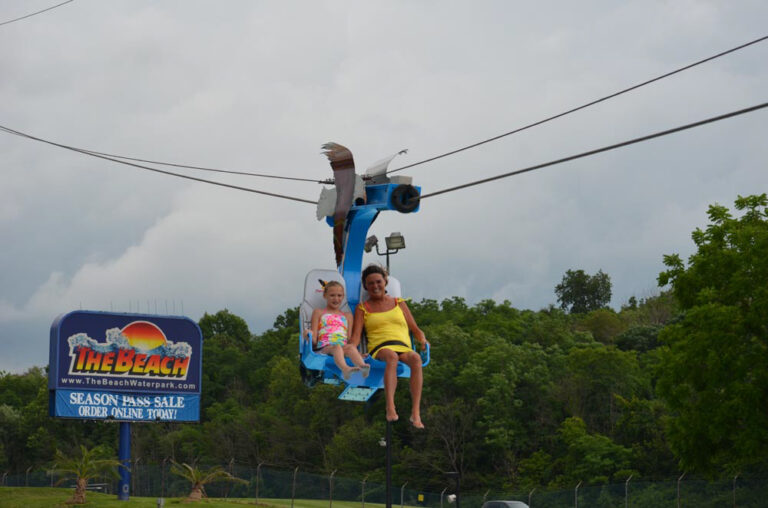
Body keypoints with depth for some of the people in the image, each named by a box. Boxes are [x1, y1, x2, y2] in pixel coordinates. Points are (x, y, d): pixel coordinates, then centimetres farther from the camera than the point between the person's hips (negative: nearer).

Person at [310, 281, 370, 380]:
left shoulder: (347, 316, 32)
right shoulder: (318, 313, 25)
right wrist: (310, 336, -12)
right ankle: (345, 369, -70)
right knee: (337, 347, -38)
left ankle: (362, 366, -67)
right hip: (324, 348, -2)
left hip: (344, 347, 2)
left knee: (351, 347, -34)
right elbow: (314, 338, 13)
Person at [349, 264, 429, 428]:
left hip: (404, 348, 2)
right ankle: (390, 409, -55)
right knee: (392, 356, -40)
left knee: (416, 358, -36)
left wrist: (423, 340, 2)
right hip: (379, 349, -2)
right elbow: (355, 336, 10)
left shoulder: (399, 303, 27)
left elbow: (415, 329, 25)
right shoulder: (363, 308, 22)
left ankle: (416, 413, -45)